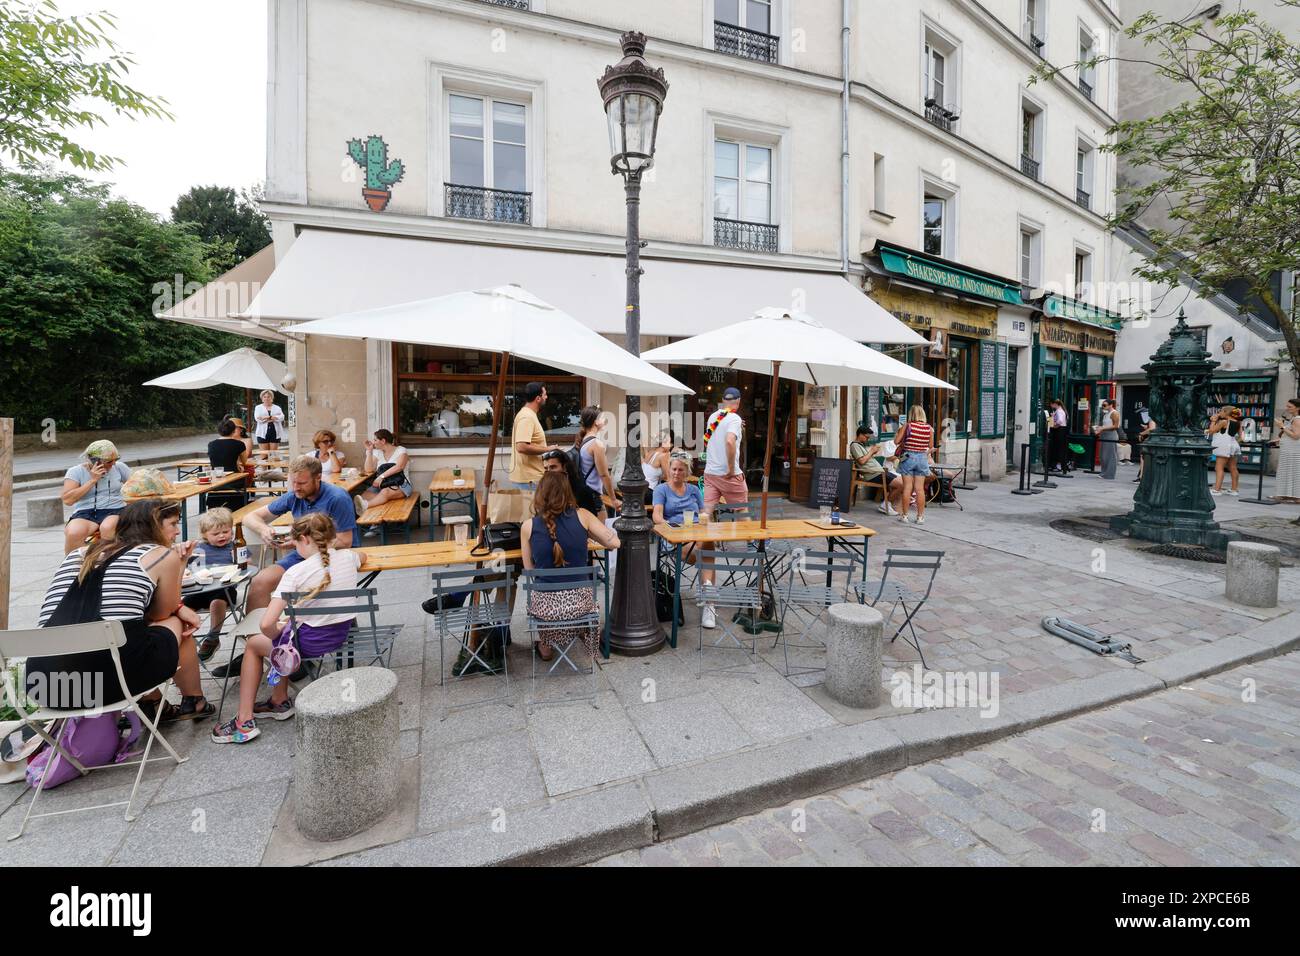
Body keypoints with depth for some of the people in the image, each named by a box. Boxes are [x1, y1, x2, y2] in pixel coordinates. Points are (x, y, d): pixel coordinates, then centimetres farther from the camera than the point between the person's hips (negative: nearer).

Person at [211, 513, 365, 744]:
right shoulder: (348, 557, -6)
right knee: (287, 628, 33)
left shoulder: (296, 573, -20)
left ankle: (245, 721, 25)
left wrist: (276, 634, -3)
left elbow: (267, 624, -24)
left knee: (253, 644, 24)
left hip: (311, 643, -6)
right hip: (342, 635, 6)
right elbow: (363, 557, 23)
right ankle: (279, 702, 40)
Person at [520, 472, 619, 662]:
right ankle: (587, 639, 49)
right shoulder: (582, 515, -7)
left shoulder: (528, 526, -6)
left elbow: (529, 570, 2)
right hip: (580, 601, 1)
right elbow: (614, 542, -5)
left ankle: (545, 645, 46)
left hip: (546, 604, 0)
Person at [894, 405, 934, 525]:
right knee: (920, 488, 7)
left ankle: (905, 516, 8)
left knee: (907, 487, 3)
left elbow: (896, 441, -7)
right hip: (922, 458, 2)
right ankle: (920, 517, 12)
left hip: (908, 457, -2)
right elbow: (930, 446, 6)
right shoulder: (929, 428, -2)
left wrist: (899, 432, 11)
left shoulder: (908, 426, -9)